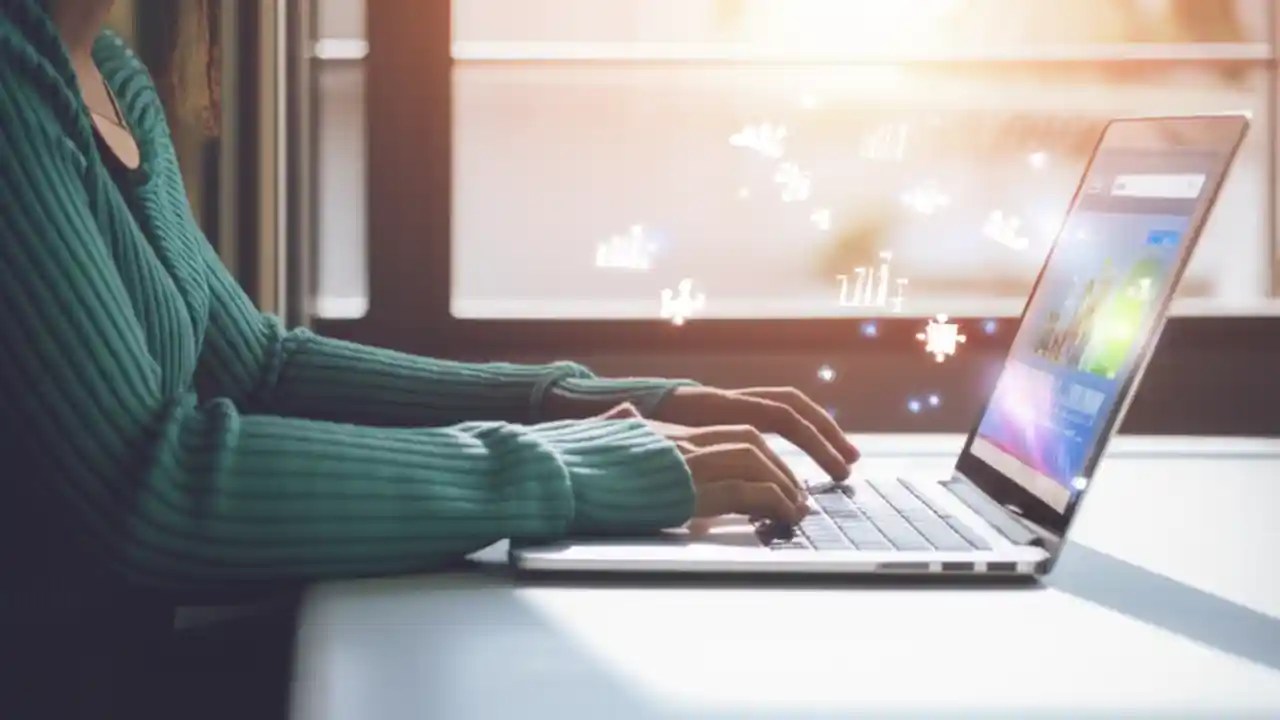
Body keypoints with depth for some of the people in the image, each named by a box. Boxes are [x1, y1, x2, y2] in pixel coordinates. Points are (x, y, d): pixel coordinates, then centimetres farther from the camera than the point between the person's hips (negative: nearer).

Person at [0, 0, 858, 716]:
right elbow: (147, 485, -26)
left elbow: (254, 368, 15)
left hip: (113, 645, 7)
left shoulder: (108, 76, 8)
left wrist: (574, 401, 3)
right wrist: (563, 464, -19)